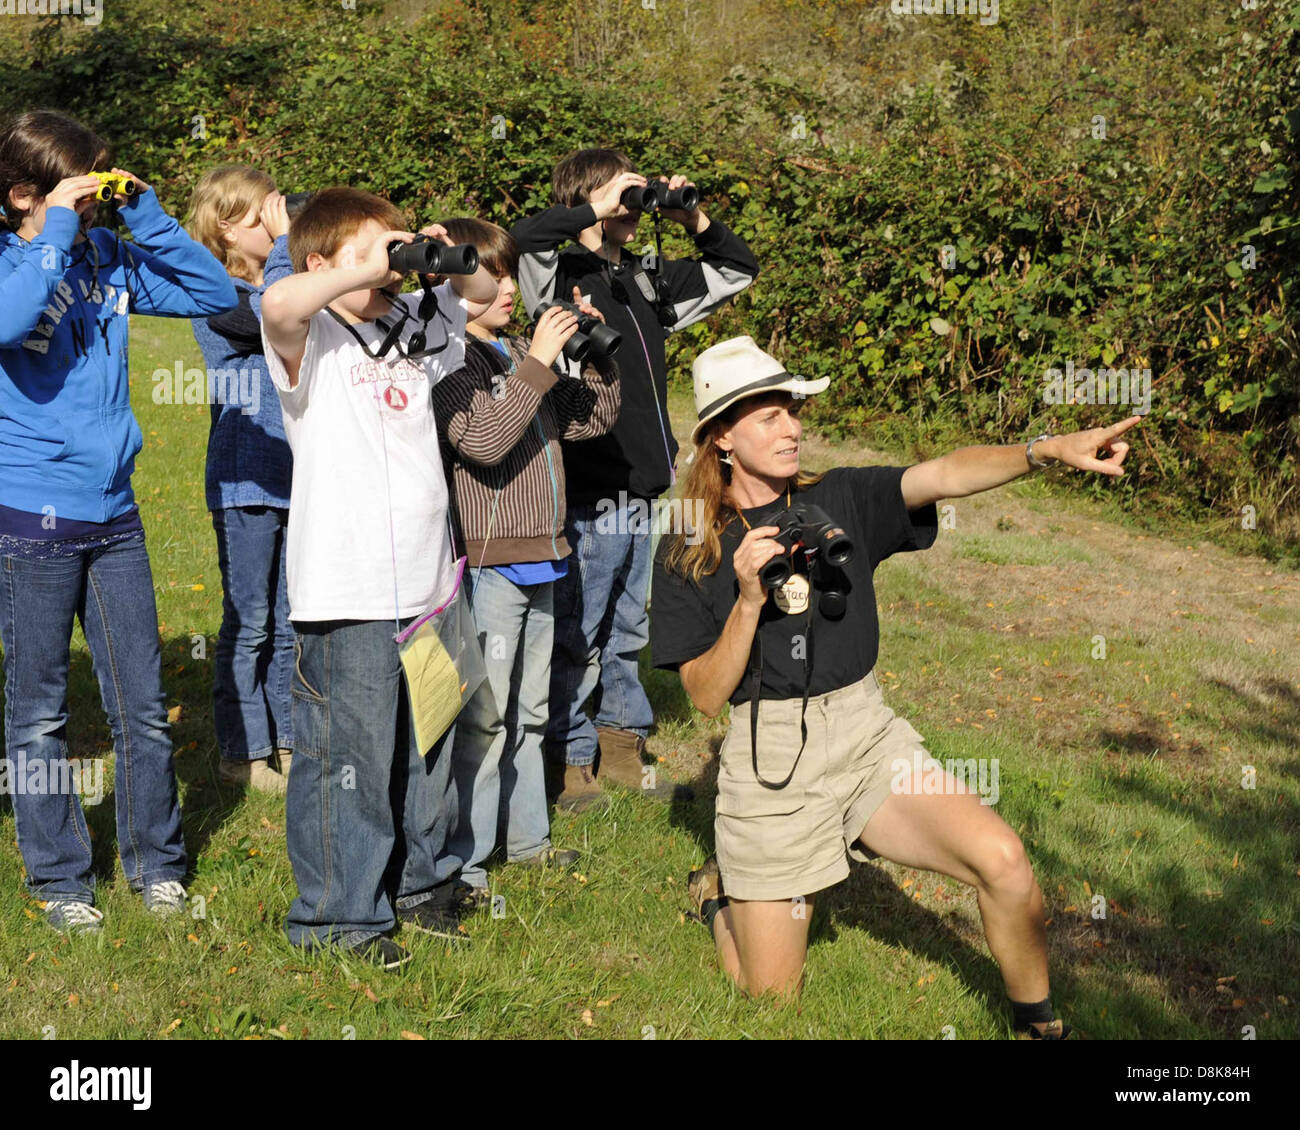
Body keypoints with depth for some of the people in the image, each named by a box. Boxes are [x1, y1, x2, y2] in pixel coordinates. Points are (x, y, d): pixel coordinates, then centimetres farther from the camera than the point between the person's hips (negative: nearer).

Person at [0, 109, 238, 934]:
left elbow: (218, 294, 5)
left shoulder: (111, 258, 5)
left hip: (114, 512, 4)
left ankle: (156, 861, 25)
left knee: (144, 704, 10)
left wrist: (146, 214, -3)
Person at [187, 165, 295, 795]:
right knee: (248, 624, 2)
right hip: (244, 480, -6)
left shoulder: (290, 274, 13)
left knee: (292, 620, 12)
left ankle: (285, 740, 23)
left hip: (297, 476, 6)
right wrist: (286, 242, -16)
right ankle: (243, 751, 13)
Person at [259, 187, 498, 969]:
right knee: (350, 755, -2)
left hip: (427, 581, 7)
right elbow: (280, 304, -32)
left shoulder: (414, 328, 13)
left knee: (427, 749, 17)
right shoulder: (313, 341, -9)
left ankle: (415, 882, 34)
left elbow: (489, 296, 26)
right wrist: (366, 271, -22)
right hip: (347, 592, -7)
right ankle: (337, 913, 12)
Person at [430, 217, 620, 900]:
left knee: (529, 708, 18)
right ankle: (460, 859, 3)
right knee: (483, 715, -6)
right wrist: (537, 363, -24)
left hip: (539, 560, 8)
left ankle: (524, 834, 32)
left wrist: (597, 350, 3)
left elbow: (593, 419, 17)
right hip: (487, 562, -8)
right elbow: (483, 439, -27)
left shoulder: (520, 353, 12)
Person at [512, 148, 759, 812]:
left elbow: (739, 270, 26)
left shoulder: (647, 282, 14)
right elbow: (520, 240, -31)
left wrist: (695, 220, 10)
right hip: (587, 493, -7)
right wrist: (595, 210, -22)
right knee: (575, 637, 1)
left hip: (640, 493, 7)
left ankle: (621, 749, 28)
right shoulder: (562, 274, -7)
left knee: (627, 632, 16)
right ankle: (571, 761, 11)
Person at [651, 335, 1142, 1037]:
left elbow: (943, 476, -16)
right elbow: (705, 695, -7)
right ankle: (721, 890, 37)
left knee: (1003, 861, -21)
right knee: (772, 993, 5)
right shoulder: (688, 554, -4)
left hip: (867, 734, 2)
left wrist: (1047, 449, -33)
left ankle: (1038, 1024, 4)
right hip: (769, 760, -2)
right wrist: (749, 602, -21)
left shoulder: (840, 499, 1)